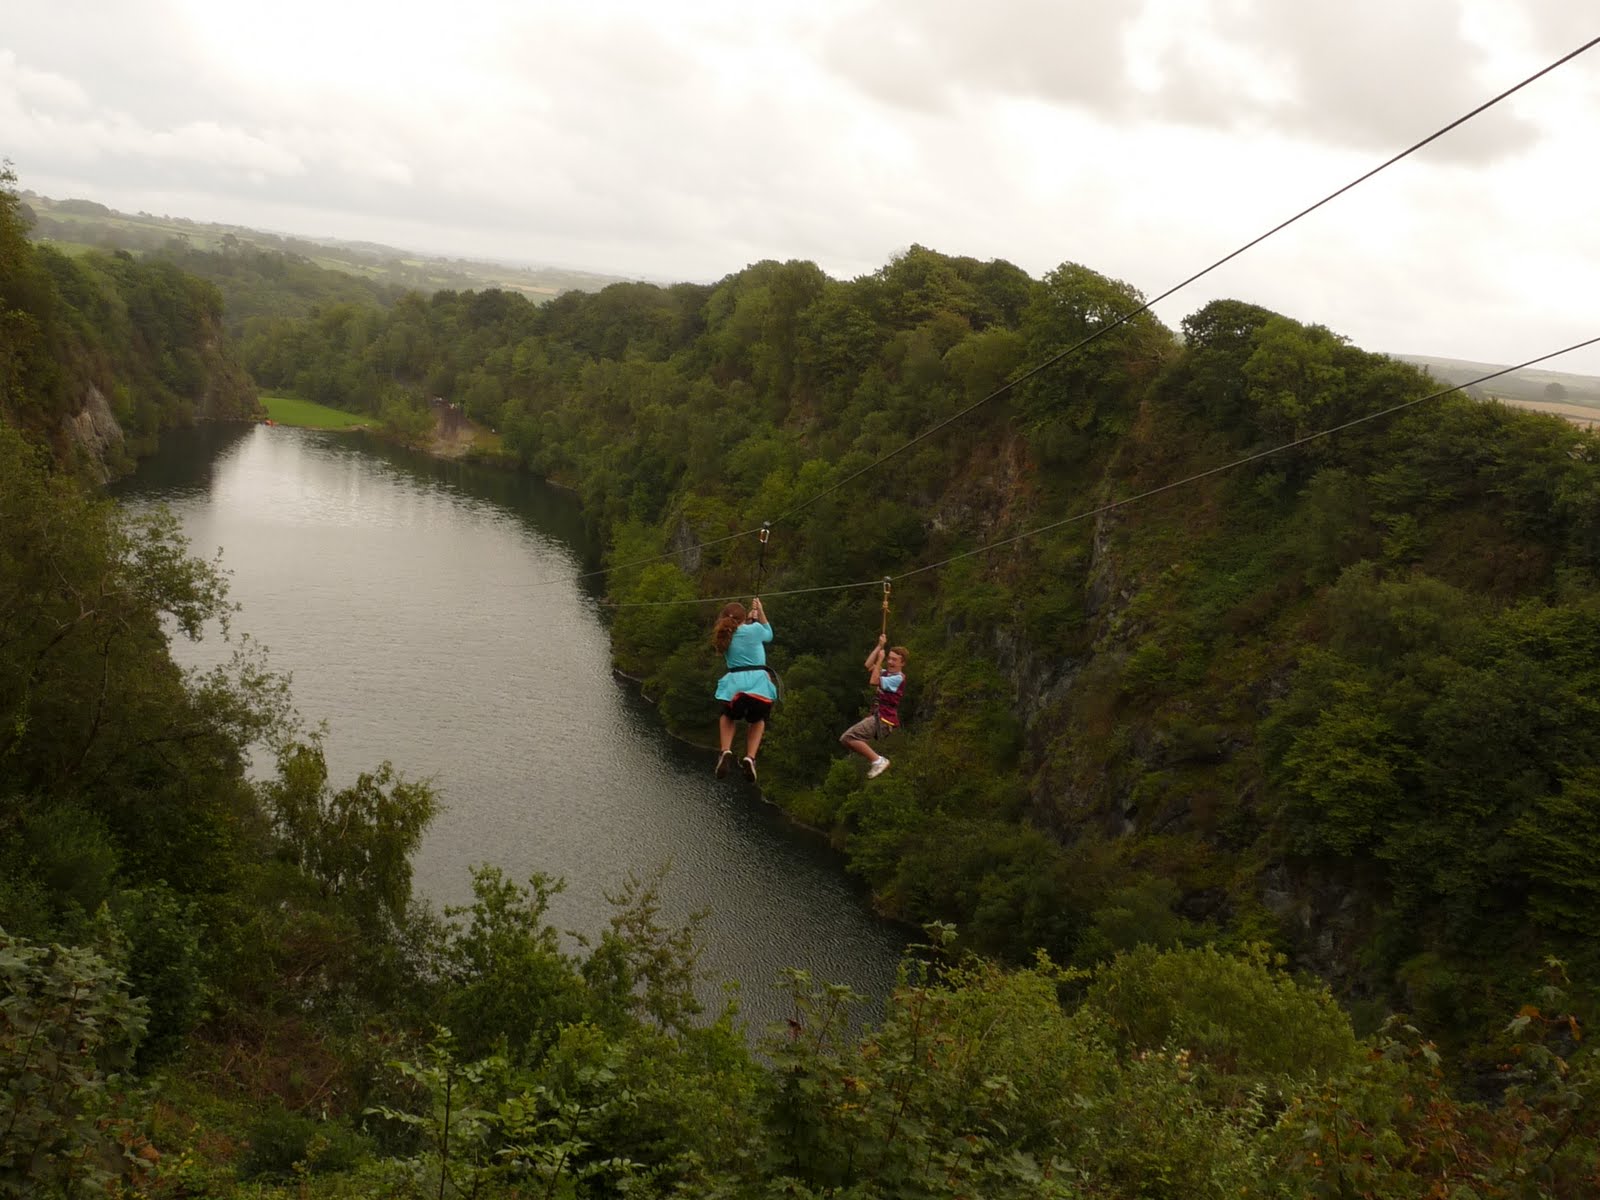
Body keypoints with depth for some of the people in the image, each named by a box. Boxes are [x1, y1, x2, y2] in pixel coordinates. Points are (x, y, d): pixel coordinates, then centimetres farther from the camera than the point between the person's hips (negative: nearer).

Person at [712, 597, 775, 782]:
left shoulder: (724, 637, 15)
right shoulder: (754, 629, 6)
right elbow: (769, 635, 27)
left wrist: (750, 618, 40)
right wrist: (760, 611, 32)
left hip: (735, 683, 2)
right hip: (758, 683, -2)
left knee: (728, 717, 32)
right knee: (757, 721, 27)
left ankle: (726, 752, 5)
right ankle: (750, 758, 3)